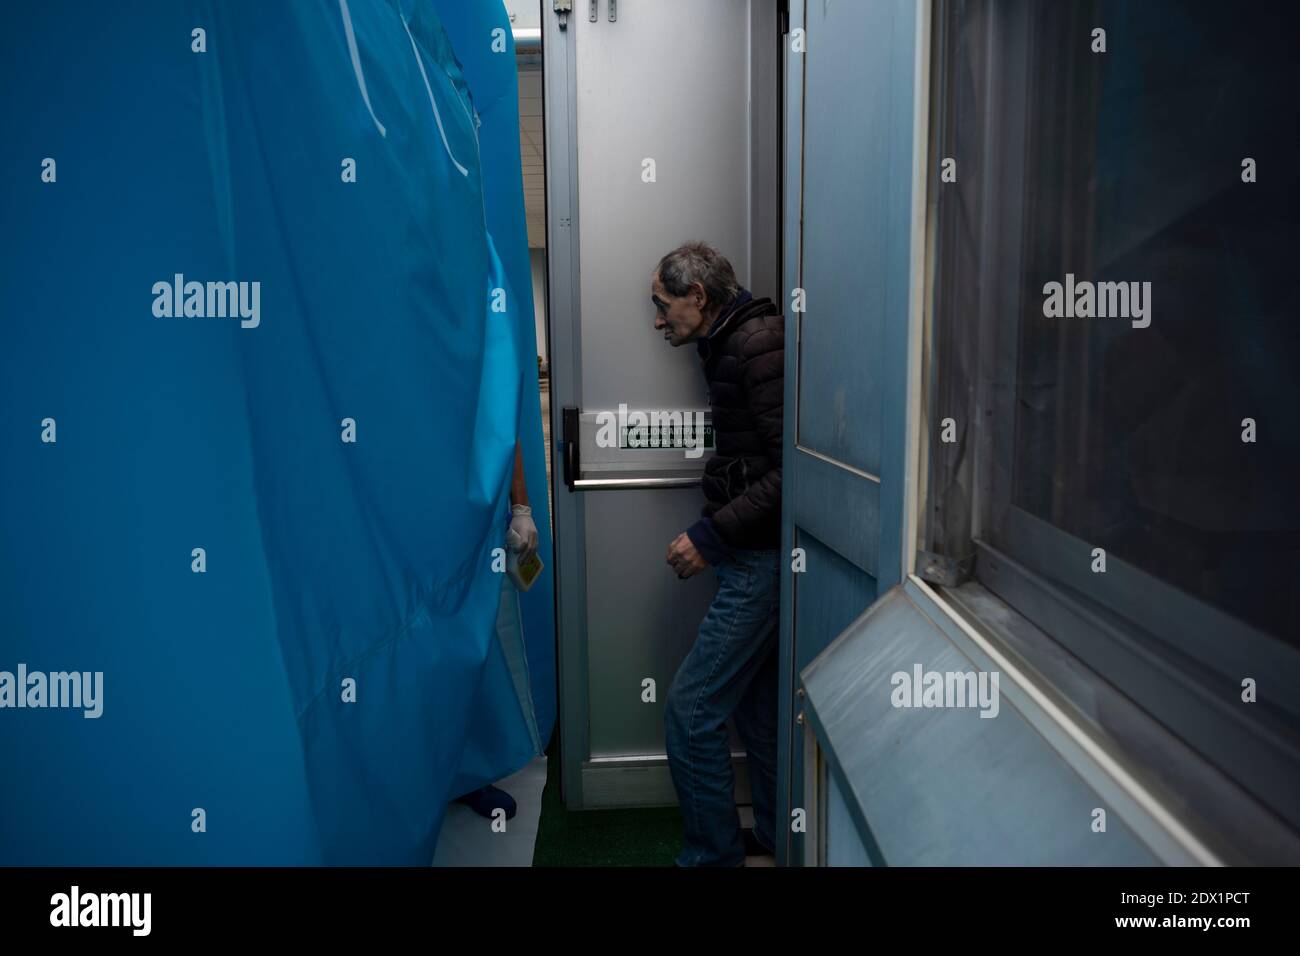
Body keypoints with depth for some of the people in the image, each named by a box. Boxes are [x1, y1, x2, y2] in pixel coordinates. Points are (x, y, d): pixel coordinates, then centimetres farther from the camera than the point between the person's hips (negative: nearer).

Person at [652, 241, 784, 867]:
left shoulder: (758, 342, -16)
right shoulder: (731, 344, 15)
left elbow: (792, 467, -23)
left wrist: (712, 535, -20)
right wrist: (715, 533, 10)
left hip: (763, 558, -10)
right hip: (757, 557, 10)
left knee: (691, 711, -5)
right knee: (757, 704, 18)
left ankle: (714, 856, 11)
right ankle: (776, 841, 32)